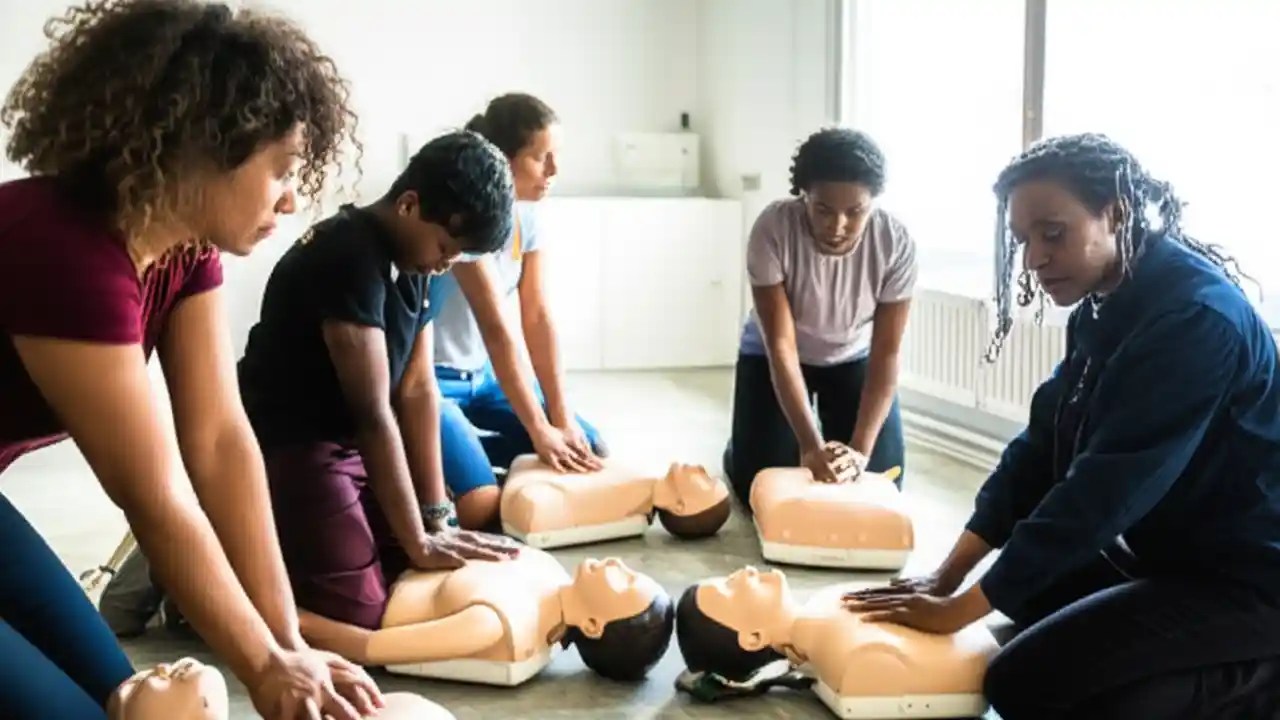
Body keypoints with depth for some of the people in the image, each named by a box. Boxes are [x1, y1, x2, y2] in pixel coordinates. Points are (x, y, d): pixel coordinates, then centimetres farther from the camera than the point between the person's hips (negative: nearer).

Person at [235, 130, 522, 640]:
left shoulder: (415, 261, 5)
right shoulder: (348, 256, -23)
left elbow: (417, 390, 3)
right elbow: (374, 412, -23)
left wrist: (437, 520, -2)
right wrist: (418, 543, -18)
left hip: (346, 445, 9)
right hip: (287, 448, -9)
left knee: (418, 574, 5)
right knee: (360, 612, -16)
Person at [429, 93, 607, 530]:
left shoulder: (527, 215, 0)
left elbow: (538, 317, -3)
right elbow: (495, 329, -26)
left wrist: (562, 417, -9)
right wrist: (541, 431, -26)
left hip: (482, 374, 8)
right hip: (431, 378, -8)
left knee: (589, 448, 6)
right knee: (481, 506, -24)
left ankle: (462, 448, 14)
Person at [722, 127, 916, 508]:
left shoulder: (896, 241, -28)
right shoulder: (773, 228, -33)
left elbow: (886, 354, -24)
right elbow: (780, 345, -31)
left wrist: (860, 449, -34)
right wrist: (809, 446, -38)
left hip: (854, 359, 2)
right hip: (773, 355, -1)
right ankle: (738, 449, 26)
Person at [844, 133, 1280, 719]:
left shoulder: (1195, 317, -26)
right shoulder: (1107, 306, 3)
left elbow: (1106, 487, -29)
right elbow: (1042, 446, 3)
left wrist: (960, 609, -24)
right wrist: (946, 577, -4)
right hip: (1173, 550, 9)